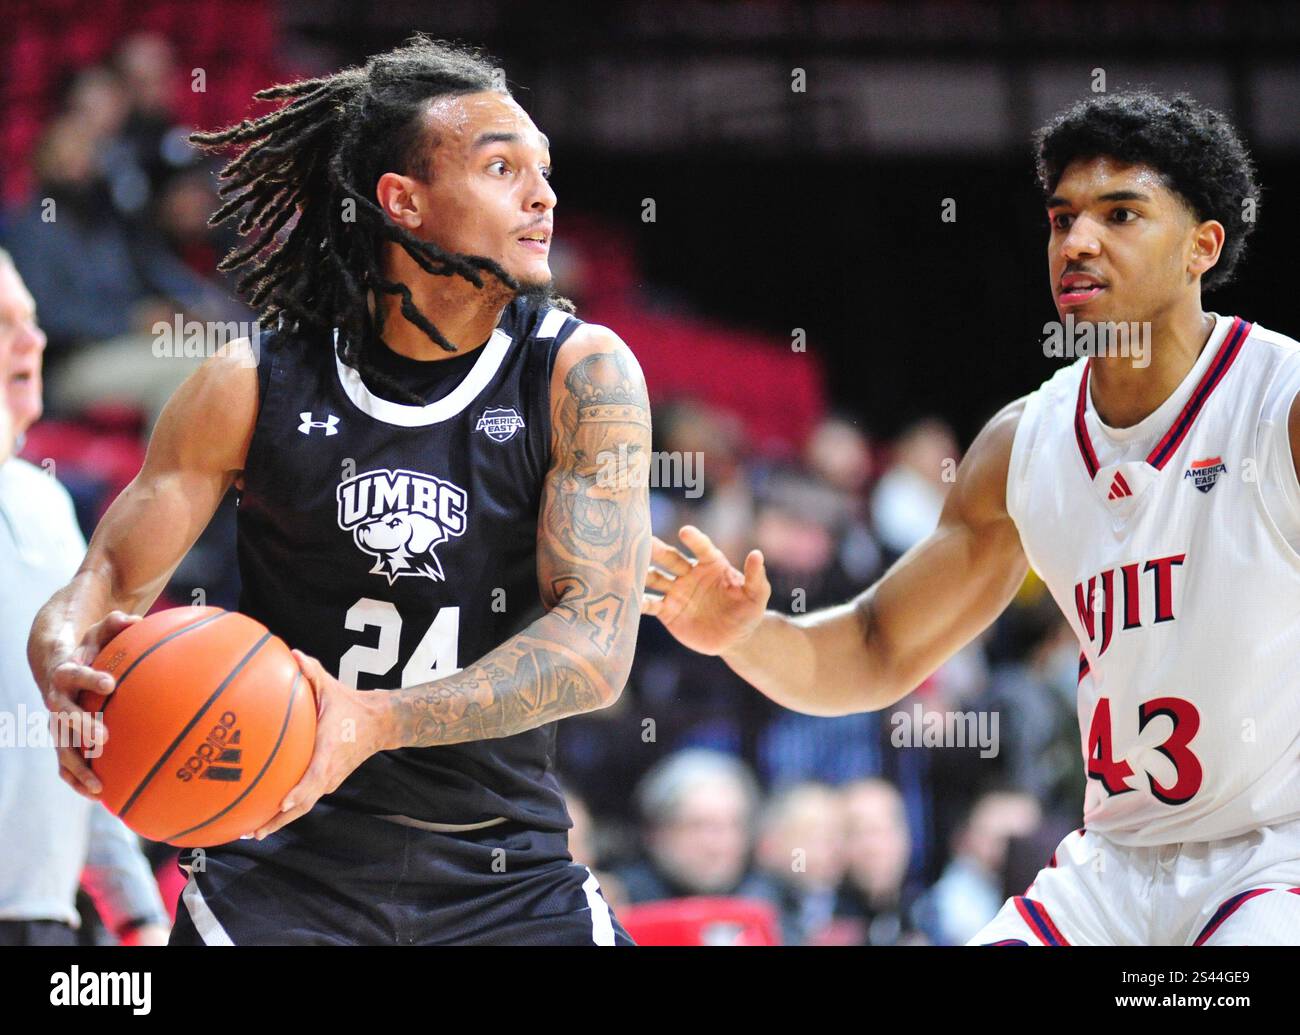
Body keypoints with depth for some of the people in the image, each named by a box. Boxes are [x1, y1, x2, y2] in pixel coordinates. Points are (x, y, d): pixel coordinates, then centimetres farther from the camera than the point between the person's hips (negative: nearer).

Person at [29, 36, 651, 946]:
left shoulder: (582, 376, -8)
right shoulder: (255, 385, -5)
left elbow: (597, 643, -18)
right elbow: (112, 580, 2)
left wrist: (376, 722, -32)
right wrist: (65, 665, -24)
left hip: (505, 874, 0)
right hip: (286, 868, 0)